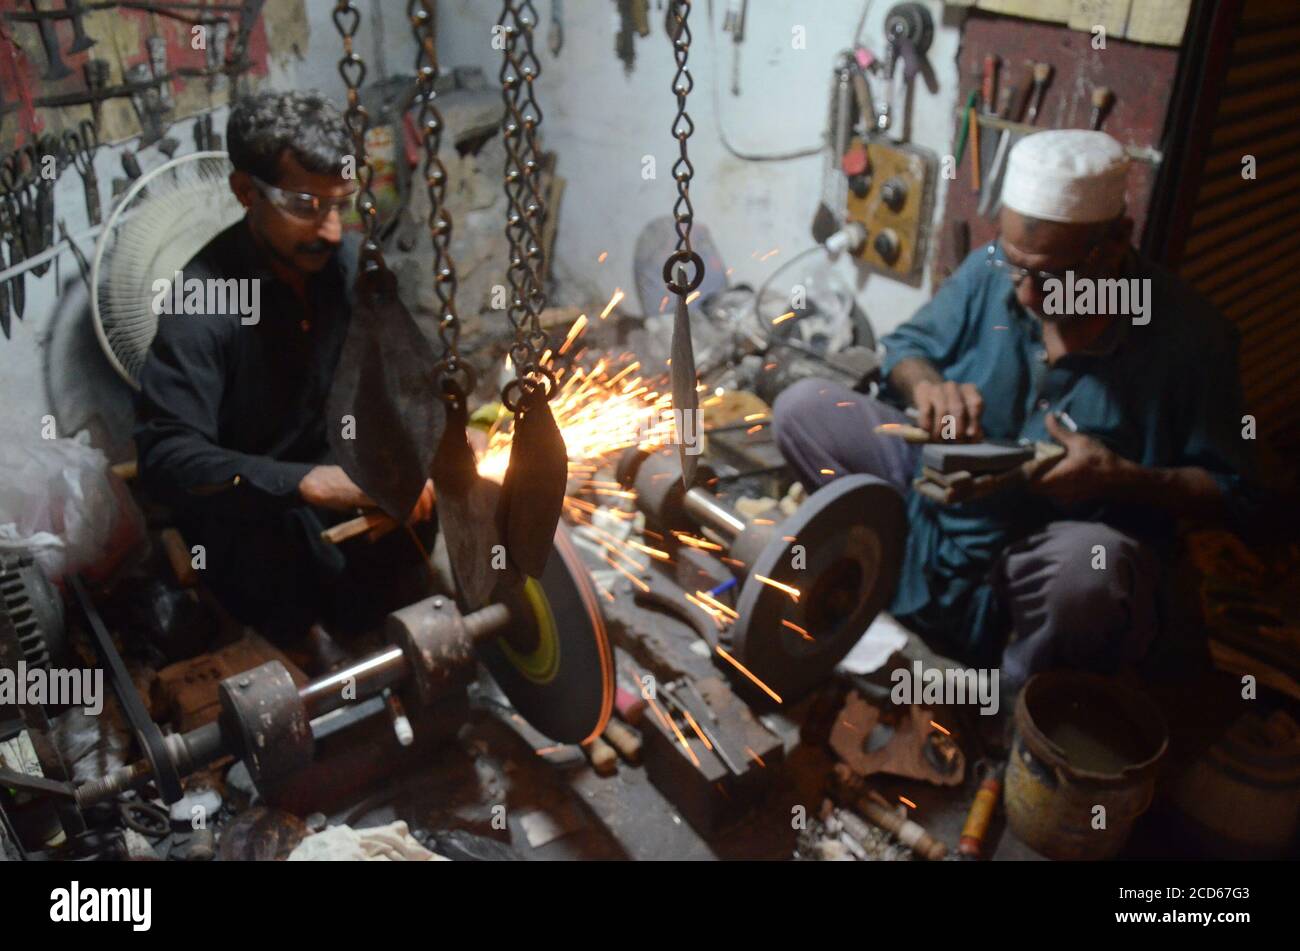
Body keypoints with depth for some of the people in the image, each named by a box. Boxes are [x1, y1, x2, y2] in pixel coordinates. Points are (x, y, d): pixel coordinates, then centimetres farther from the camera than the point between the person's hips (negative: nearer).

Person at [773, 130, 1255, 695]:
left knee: (1088, 565, -41)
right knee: (802, 406, -6)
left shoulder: (1189, 335, -17)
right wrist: (926, 384, -18)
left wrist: (1123, 479, -29)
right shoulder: (989, 273, -10)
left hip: (1059, 549, -3)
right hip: (948, 495, 4)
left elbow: (1224, 491, -10)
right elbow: (906, 346, 6)